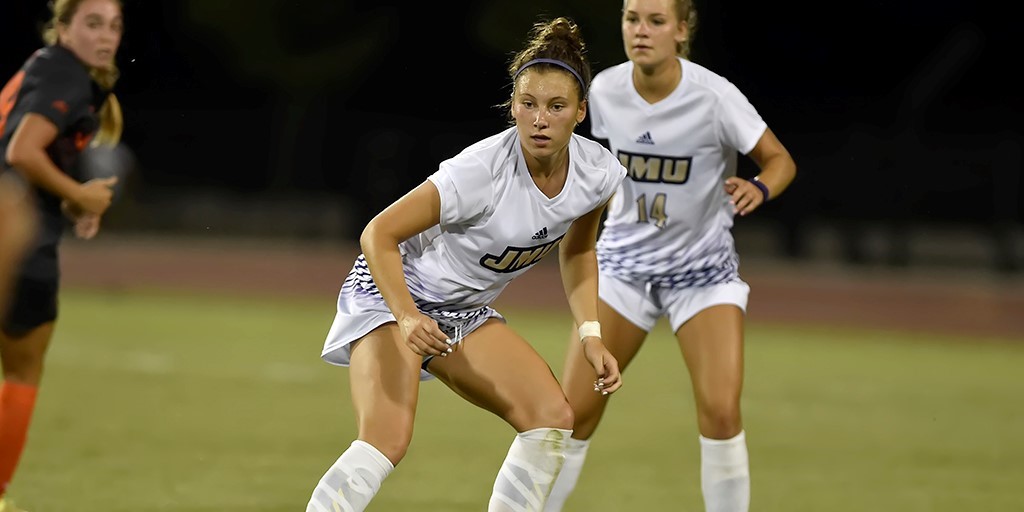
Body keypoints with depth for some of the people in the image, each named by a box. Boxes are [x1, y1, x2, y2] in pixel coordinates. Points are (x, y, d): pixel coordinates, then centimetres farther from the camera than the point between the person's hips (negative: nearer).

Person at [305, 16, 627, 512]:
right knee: (386, 442, -26)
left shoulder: (598, 173, -12)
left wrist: (591, 334, 0)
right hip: (391, 292, -7)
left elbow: (576, 253, 10)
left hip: (465, 311, 7)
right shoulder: (483, 170, -31)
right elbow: (378, 235, -28)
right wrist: (408, 318, -41)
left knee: (553, 417, -4)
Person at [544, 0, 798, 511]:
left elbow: (780, 159, -11)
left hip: (703, 267, -3)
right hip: (625, 261, 3)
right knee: (572, 411, -3)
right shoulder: (606, 90, -9)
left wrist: (759, 188, -31)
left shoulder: (713, 97, -21)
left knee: (721, 410, -17)